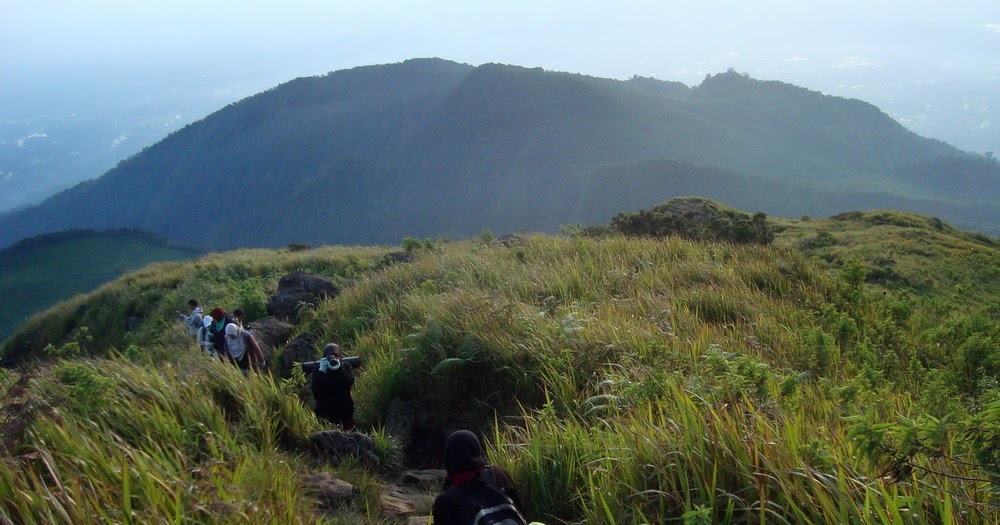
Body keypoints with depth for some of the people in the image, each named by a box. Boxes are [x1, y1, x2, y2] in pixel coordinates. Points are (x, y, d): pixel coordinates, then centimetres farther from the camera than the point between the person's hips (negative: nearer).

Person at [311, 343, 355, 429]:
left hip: (345, 409, 1)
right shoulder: (318, 369, -2)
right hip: (325, 411, -1)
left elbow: (350, 382, -18)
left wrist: (338, 368, -27)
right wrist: (321, 371, -25)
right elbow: (315, 389, -15)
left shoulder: (346, 366, 0)